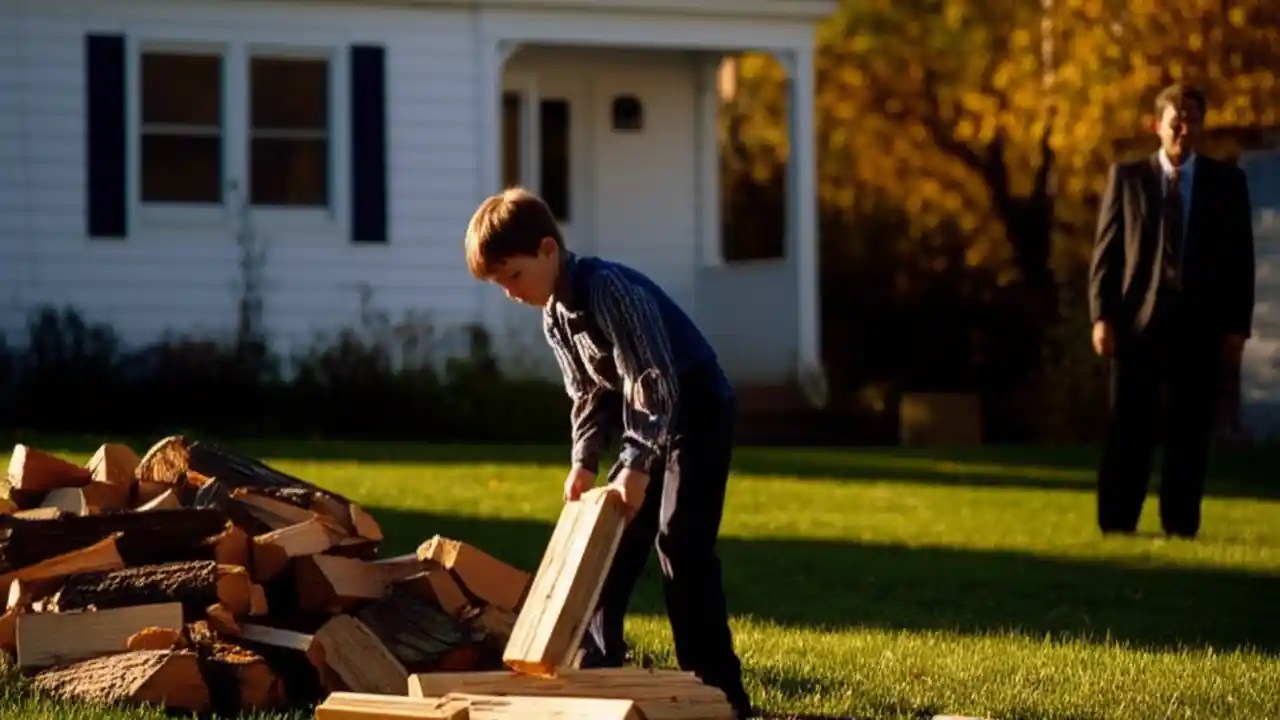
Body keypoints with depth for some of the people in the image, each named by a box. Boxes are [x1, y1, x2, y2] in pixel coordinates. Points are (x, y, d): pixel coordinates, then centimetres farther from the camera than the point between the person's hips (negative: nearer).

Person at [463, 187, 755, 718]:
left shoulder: (611, 290, -26)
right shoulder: (554, 317, 4)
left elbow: (655, 381, -29)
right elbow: (590, 394, 12)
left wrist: (636, 465, -32)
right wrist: (584, 462, -1)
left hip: (697, 410, -10)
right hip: (646, 423, 10)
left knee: (680, 539, -17)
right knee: (613, 540, 9)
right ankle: (597, 668, 18)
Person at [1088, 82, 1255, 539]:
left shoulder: (1226, 182, 7)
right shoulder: (1126, 177, 6)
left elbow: (1241, 258, 5)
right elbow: (1105, 250, 3)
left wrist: (1238, 326, -2)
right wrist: (1102, 317, -6)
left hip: (1200, 323, 1)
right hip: (1138, 318, 0)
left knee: (1190, 430, 1)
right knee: (1128, 427, 1)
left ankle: (1180, 525, 7)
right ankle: (1117, 522, 6)